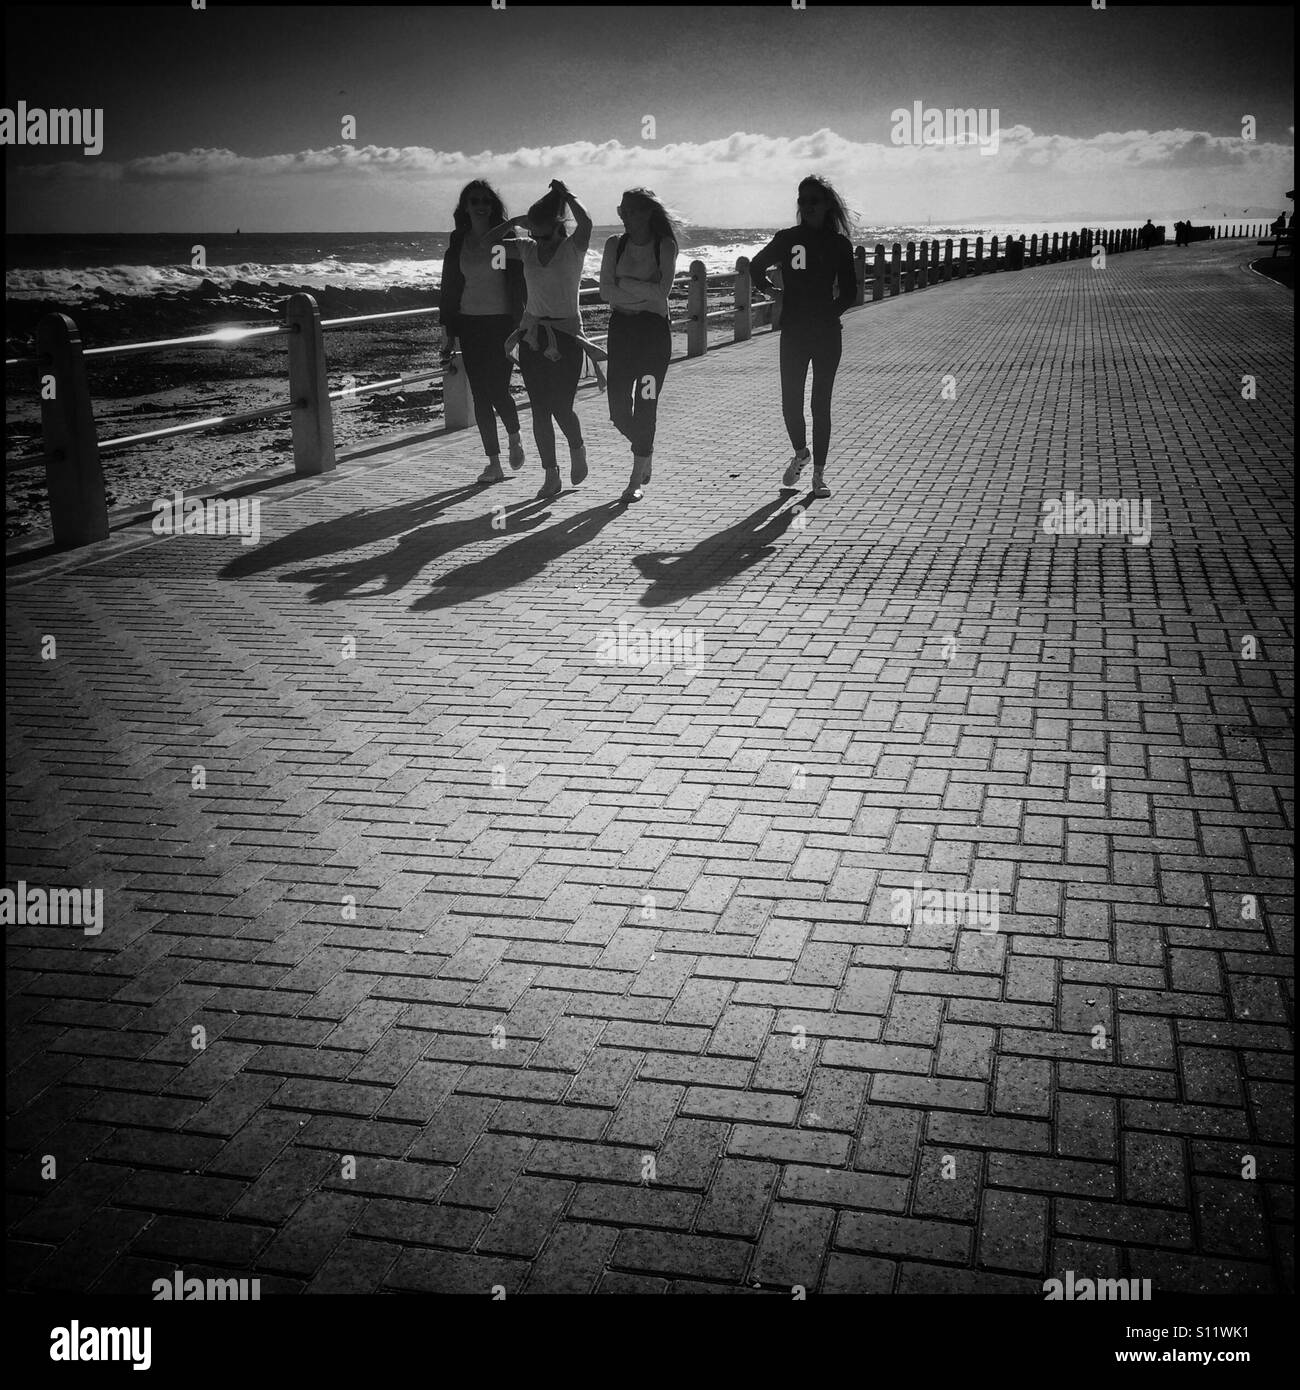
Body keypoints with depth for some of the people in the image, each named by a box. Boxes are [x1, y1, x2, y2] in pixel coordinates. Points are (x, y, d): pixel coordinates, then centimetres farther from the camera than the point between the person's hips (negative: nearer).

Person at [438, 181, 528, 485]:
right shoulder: (458, 242, 8)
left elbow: (520, 283, 0)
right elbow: (449, 288, 11)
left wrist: (525, 323, -7)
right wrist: (446, 333, 7)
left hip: (502, 322, -3)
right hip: (470, 324, 3)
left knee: (498, 389, -11)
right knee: (480, 394, 0)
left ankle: (514, 437, 22)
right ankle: (494, 464, 6)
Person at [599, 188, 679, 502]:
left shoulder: (665, 246, -3)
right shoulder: (615, 244, 5)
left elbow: (661, 292, -14)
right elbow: (605, 291, -4)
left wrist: (623, 282, -10)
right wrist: (643, 294, -12)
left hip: (654, 329, -3)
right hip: (621, 327, 3)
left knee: (645, 405, -5)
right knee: (618, 408, -2)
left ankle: (637, 481, 3)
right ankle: (646, 450, 29)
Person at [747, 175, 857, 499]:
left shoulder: (839, 244, 2)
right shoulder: (787, 239, 3)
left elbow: (849, 292, 6)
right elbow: (756, 267, 17)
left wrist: (830, 311, -6)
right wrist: (774, 293, 7)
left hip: (827, 333, -1)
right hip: (793, 332, 1)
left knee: (821, 403, 0)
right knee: (790, 402, 0)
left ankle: (819, 472, 9)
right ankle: (800, 453, 30)